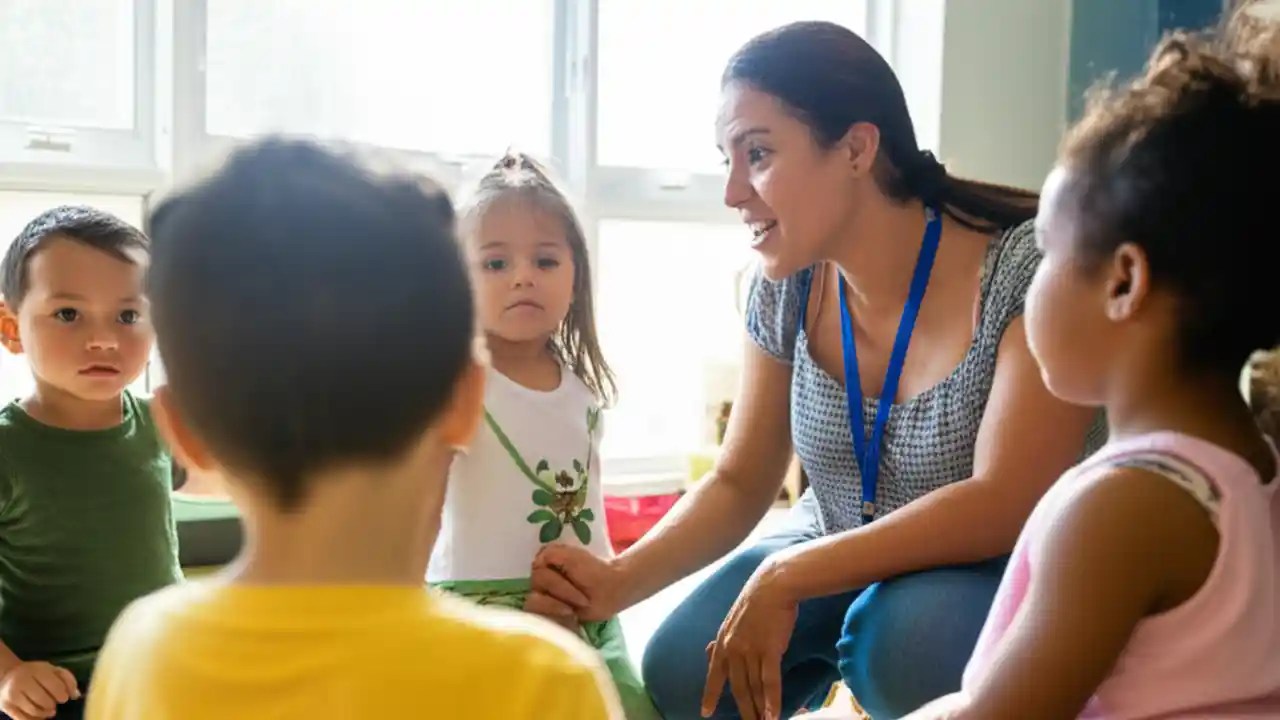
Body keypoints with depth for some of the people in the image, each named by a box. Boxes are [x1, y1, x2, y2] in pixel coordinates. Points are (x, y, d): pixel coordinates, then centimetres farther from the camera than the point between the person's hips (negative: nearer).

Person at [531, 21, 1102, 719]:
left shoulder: (1024, 266, -23)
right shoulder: (786, 290, -7)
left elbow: (1006, 504, -28)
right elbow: (739, 484, -2)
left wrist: (784, 577, -32)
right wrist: (618, 579, -20)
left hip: (994, 573, -4)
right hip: (835, 562, 5)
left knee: (898, 639, -35)